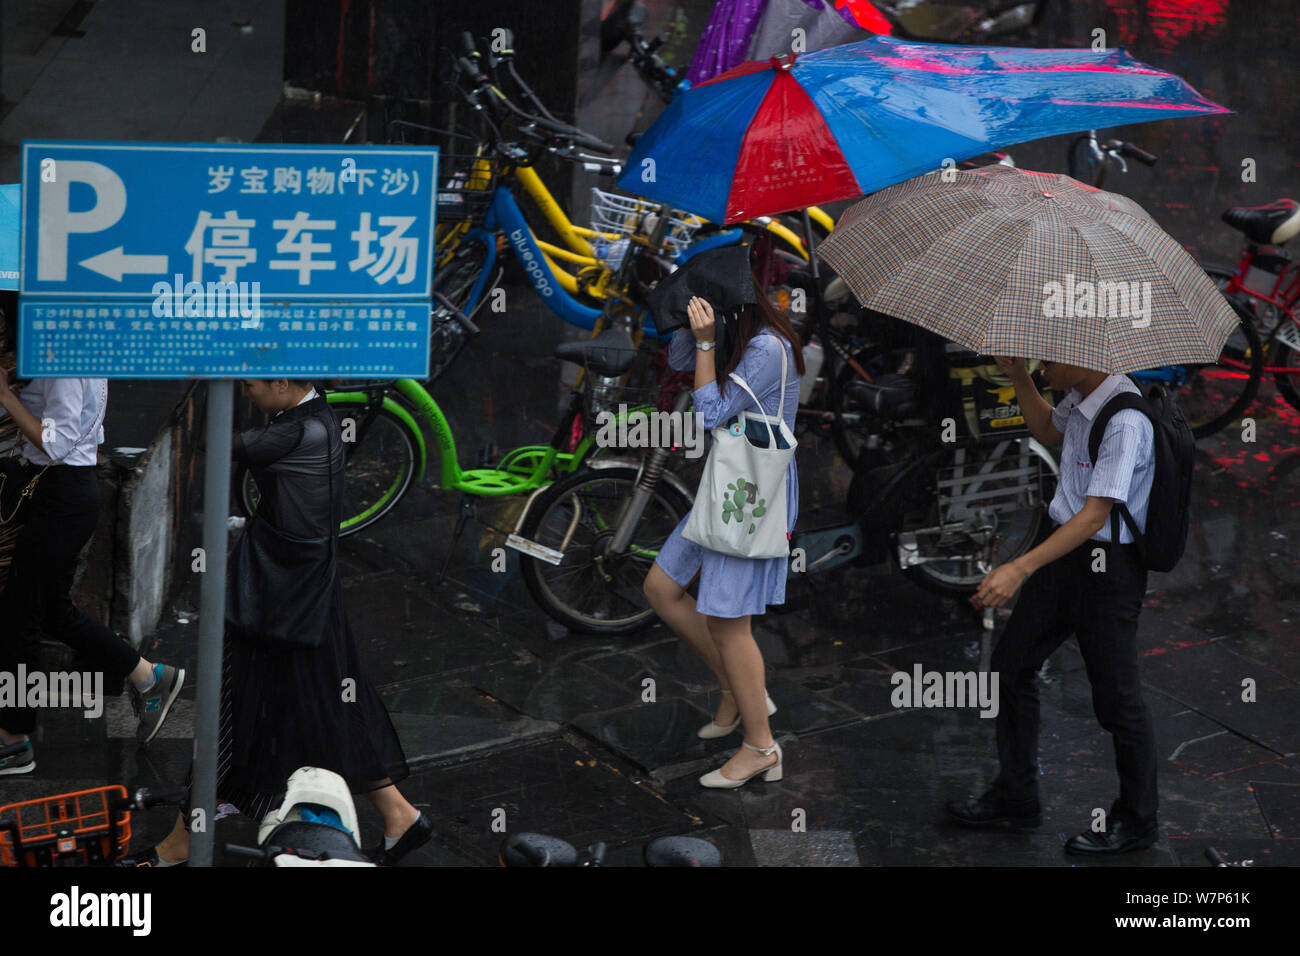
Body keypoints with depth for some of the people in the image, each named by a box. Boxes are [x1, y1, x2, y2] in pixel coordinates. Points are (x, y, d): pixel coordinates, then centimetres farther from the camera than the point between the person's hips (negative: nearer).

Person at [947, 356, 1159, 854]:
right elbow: (1047, 430, 26)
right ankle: (1016, 796, 31)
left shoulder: (1125, 422, -27)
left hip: (1107, 565, -10)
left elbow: (1095, 515, -30)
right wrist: (1017, 374, 9)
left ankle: (1136, 822, 20)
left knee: (1116, 698, 3)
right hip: (1065, 552, 10)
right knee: (1011, 664, 16)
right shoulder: (1081, 396, 2)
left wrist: (1020, 569, -35)